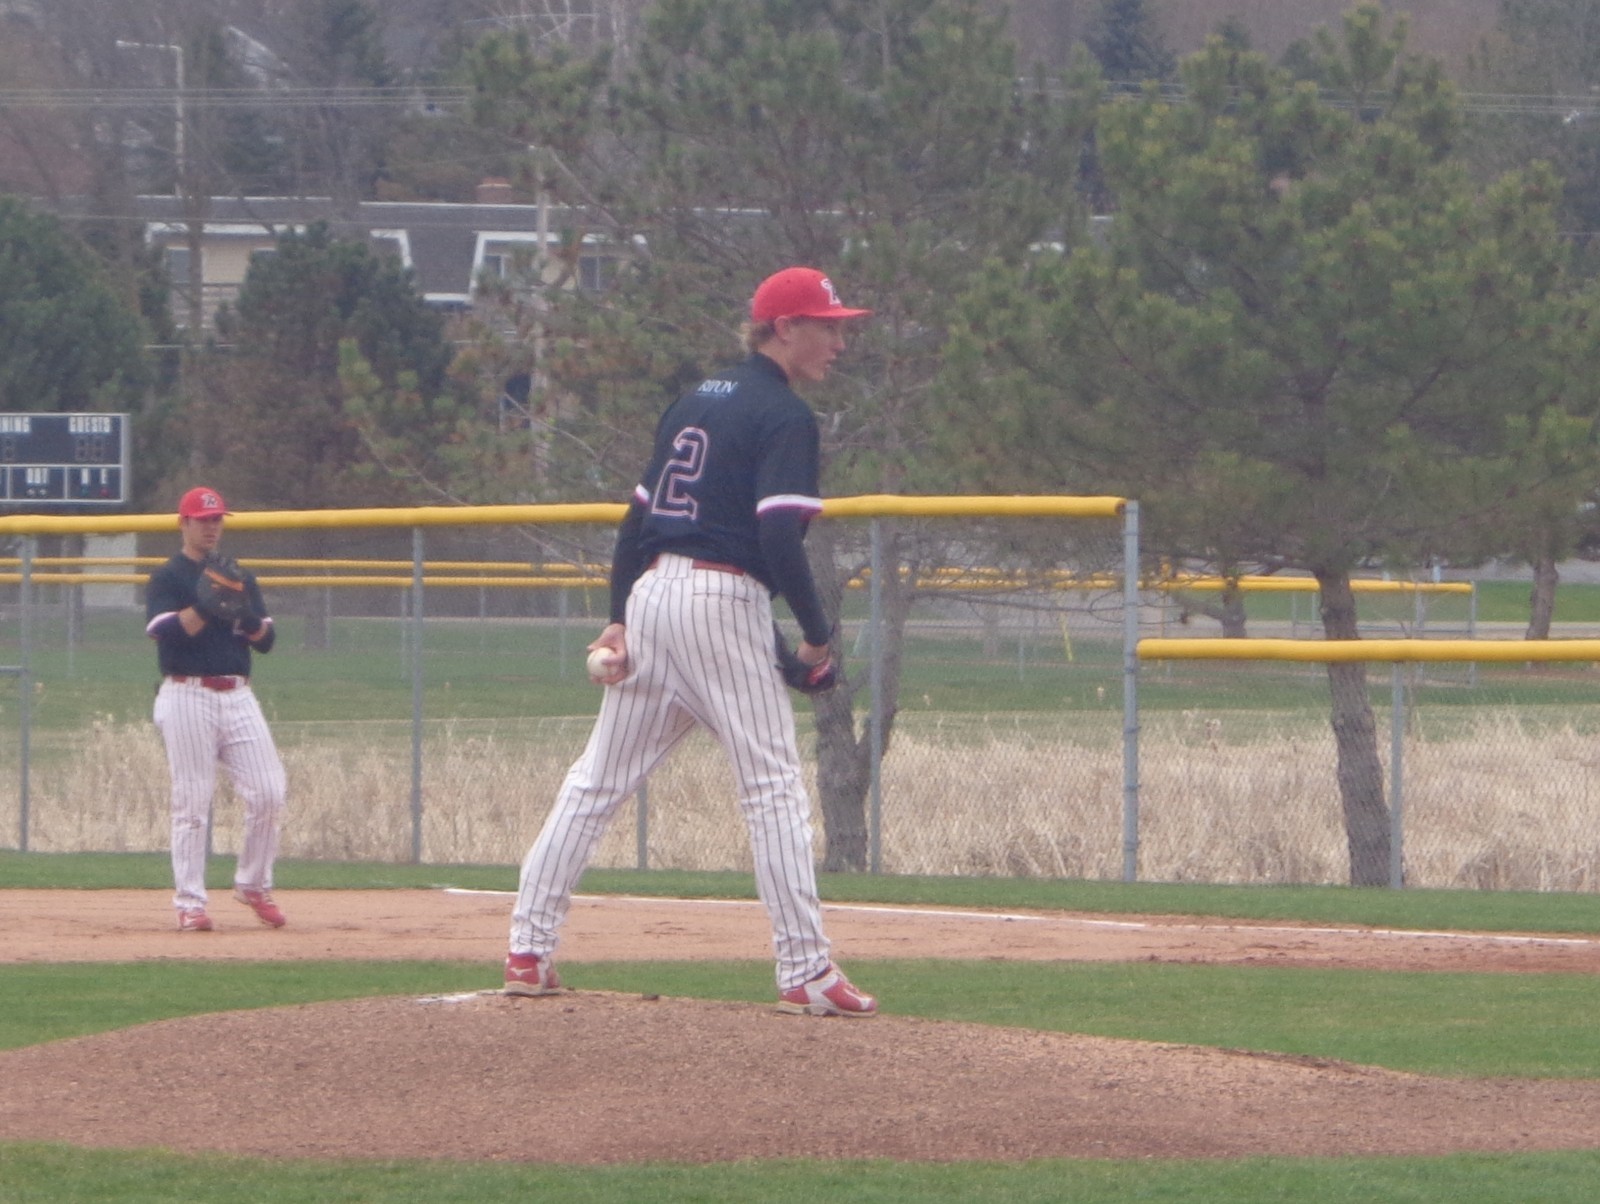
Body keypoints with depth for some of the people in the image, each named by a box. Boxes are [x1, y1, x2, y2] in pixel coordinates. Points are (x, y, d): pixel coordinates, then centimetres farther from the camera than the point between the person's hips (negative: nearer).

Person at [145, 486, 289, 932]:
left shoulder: (240, 578, 17)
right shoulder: (168, 578, 1)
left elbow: (266, 640, 11)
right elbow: (168, 634, -15)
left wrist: (243, 610, -8)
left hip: (238, 696, 5)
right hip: (189, 697, -5)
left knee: (269, 792, -4)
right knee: (192, 803, -5)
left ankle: (253, 884, 14)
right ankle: (190, 904, -1)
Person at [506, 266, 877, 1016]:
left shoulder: (695, 402, 18)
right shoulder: (784, 417, -8)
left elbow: (638, 518, 15)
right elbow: (779, 540, -18)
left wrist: (620, 618, 13)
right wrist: (817, 636, -9)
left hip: (651, 590, 8)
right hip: (723, 602, -8)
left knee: (599, 779, 10)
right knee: (773, 785, -4)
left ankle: (528, 950, 10)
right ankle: (804, 972, -8)